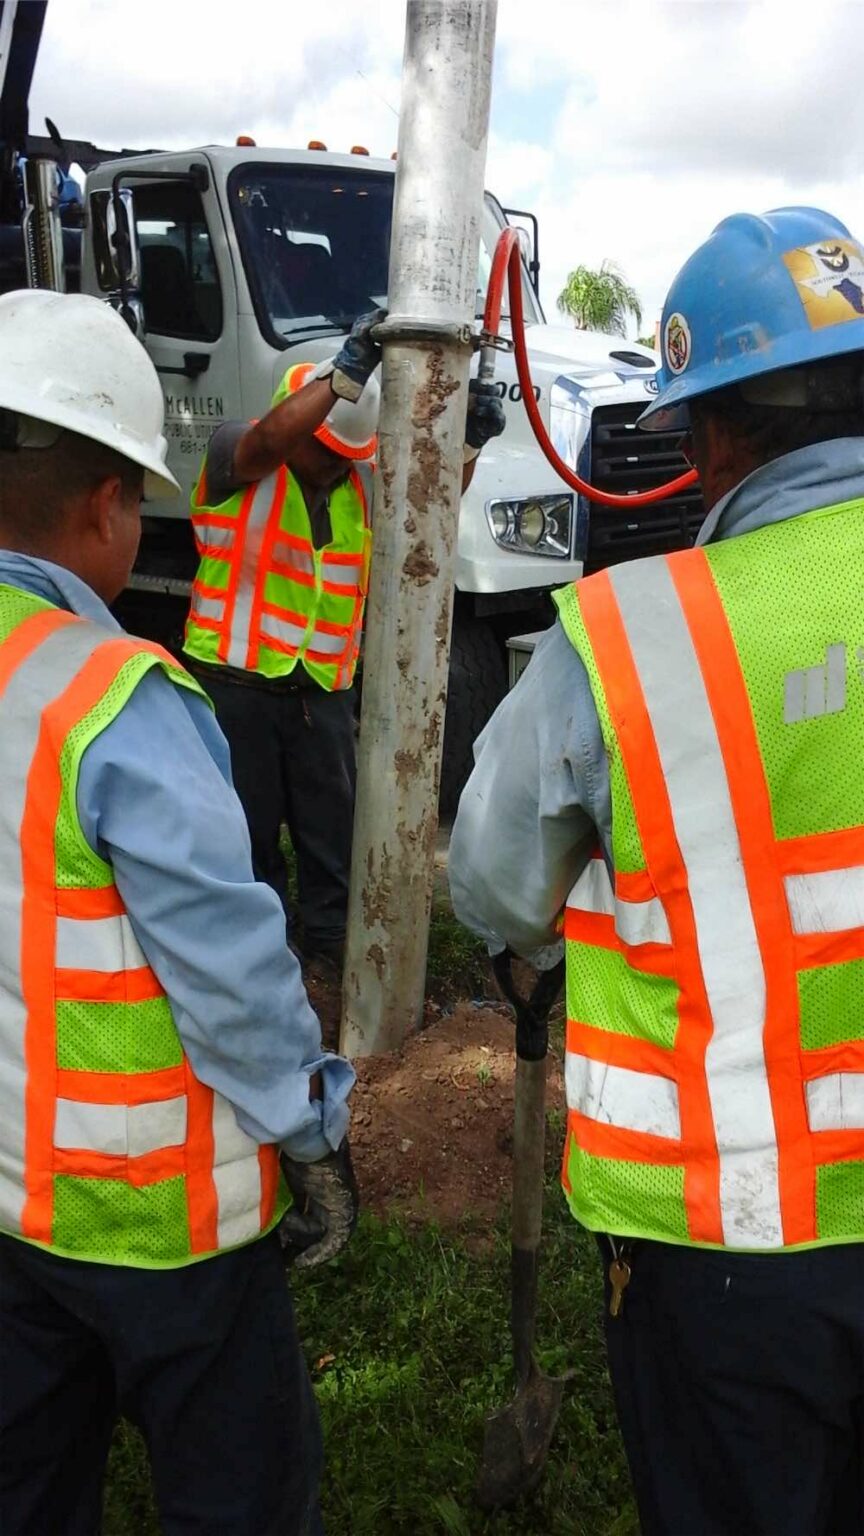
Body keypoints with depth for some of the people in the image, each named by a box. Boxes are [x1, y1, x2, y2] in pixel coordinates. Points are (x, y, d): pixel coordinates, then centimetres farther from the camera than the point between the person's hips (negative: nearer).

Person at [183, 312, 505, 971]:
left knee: (334, 818, 11)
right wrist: (349, 370, -39)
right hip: (237, 678, -4)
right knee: (251, 820, 8)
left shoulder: (360, 484, 8)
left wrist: (468, 440, -20)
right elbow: (269, 437, -29)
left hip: (322, 687, 4)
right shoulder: (237, 459, -8)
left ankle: (332, 931, 27)